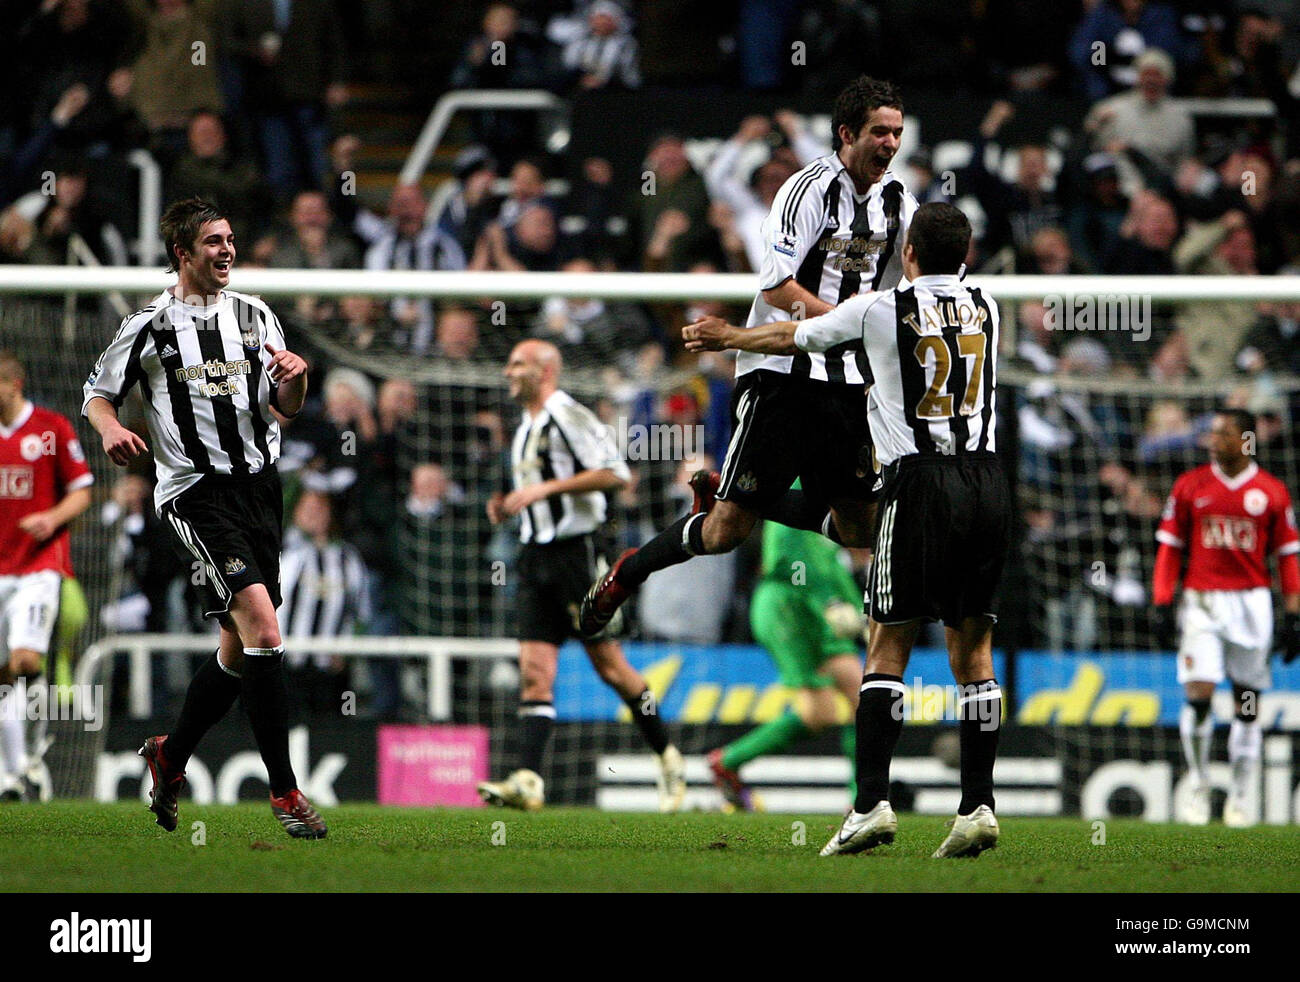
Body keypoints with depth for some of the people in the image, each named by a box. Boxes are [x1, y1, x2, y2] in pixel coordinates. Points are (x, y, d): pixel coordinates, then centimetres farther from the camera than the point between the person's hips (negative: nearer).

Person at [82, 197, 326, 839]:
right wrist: (111, 428, -13)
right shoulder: (151, 325, -1)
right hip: (194, 492, -6)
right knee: (261, 625, -20)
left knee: (240, 650, 11)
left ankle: (170, 756, 36)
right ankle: (284, 792, -18)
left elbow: (284, 410, 13)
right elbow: (98, 394, 8)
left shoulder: (254, 316, 11)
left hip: (258, 485, 6)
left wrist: (293, 381, -10)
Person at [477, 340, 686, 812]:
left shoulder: (569, 415, -10)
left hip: (576, 551, -8)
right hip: (536, 556, 8)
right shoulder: (526, 427, 18)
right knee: (534, 669, -4)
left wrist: (544, 489, -21)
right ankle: (528, 781, -13)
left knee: (608, 663, -2)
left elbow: (614, 473, -19)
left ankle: (668, 758, 13)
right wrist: (509, 505, 11)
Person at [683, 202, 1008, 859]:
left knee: (888, 648, -2)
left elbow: (793, 337, 17)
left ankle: (872, 803, -10)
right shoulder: (986, 307, 14)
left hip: (919, 483, -4)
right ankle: (978, 808, -2)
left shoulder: (882, 309, 0)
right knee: (973, 651, 5)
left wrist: (728, 337, 37)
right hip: (988, 483, 4)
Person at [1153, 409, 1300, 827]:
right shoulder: (1189, 486, 4)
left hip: (1251, 603, 0)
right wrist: (1162, 602, -1)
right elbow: (1169, 547, 7)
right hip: (1201, 600, 0)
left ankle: (1243, 793, 13)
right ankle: (1198, 785, 2)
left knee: (1247, 703, 4)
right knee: (1198, 695, -11)